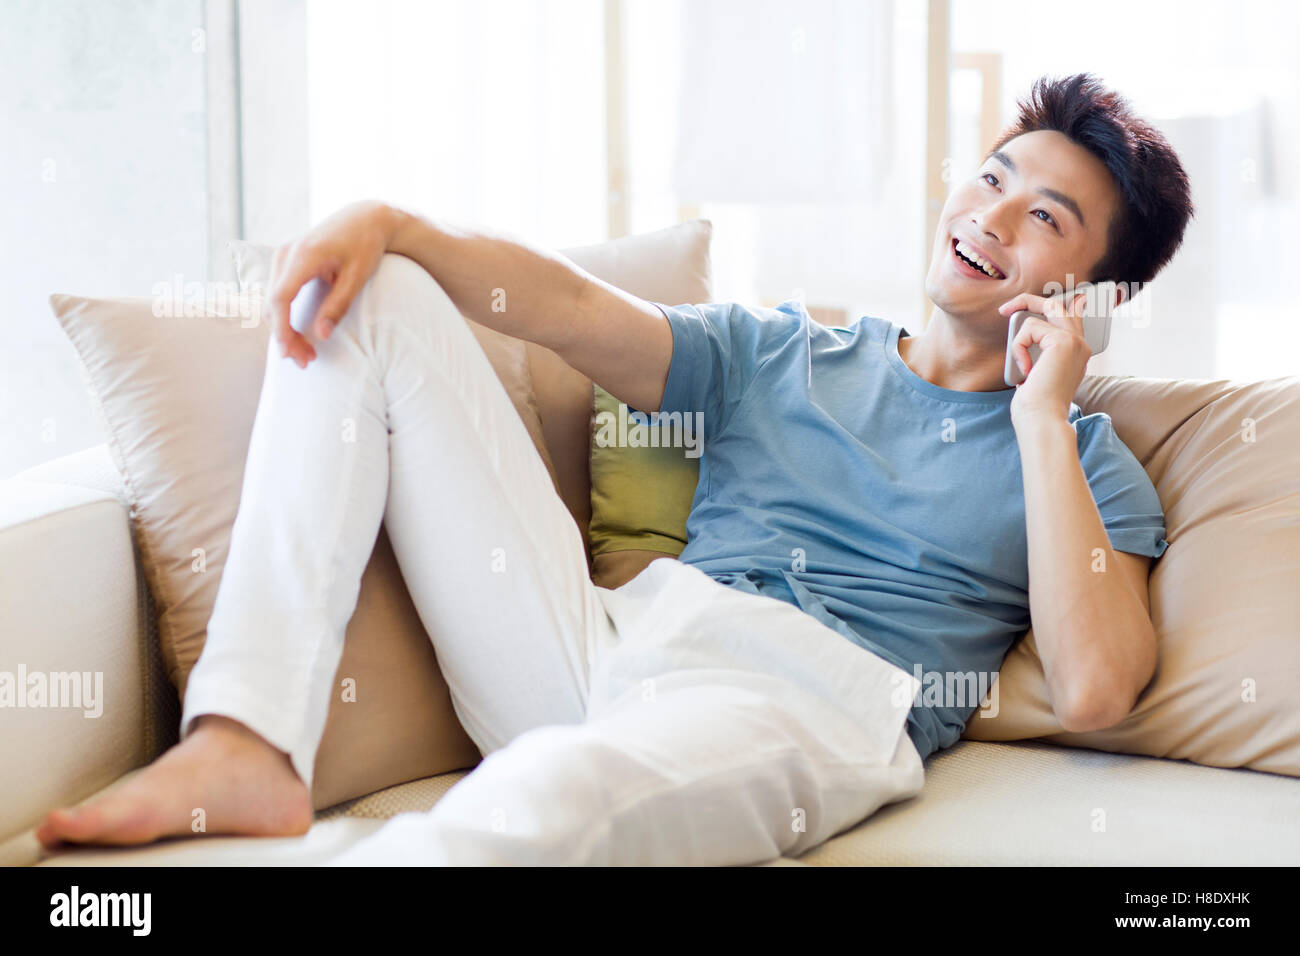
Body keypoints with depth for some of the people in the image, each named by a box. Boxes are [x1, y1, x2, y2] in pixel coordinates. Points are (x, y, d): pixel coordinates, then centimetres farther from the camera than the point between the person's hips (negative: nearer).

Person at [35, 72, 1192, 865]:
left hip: (813, 705, -5)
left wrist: (1042, 418, -2)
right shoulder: (779, 356, 26)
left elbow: (1094, 690, -5)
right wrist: (385, 222, -7)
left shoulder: (1085, 464, 14)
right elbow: (565, 303, 11)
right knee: (375, 296, -1)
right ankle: (247, 744, -17)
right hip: (613, 640, 6)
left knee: (557, 787, -44)